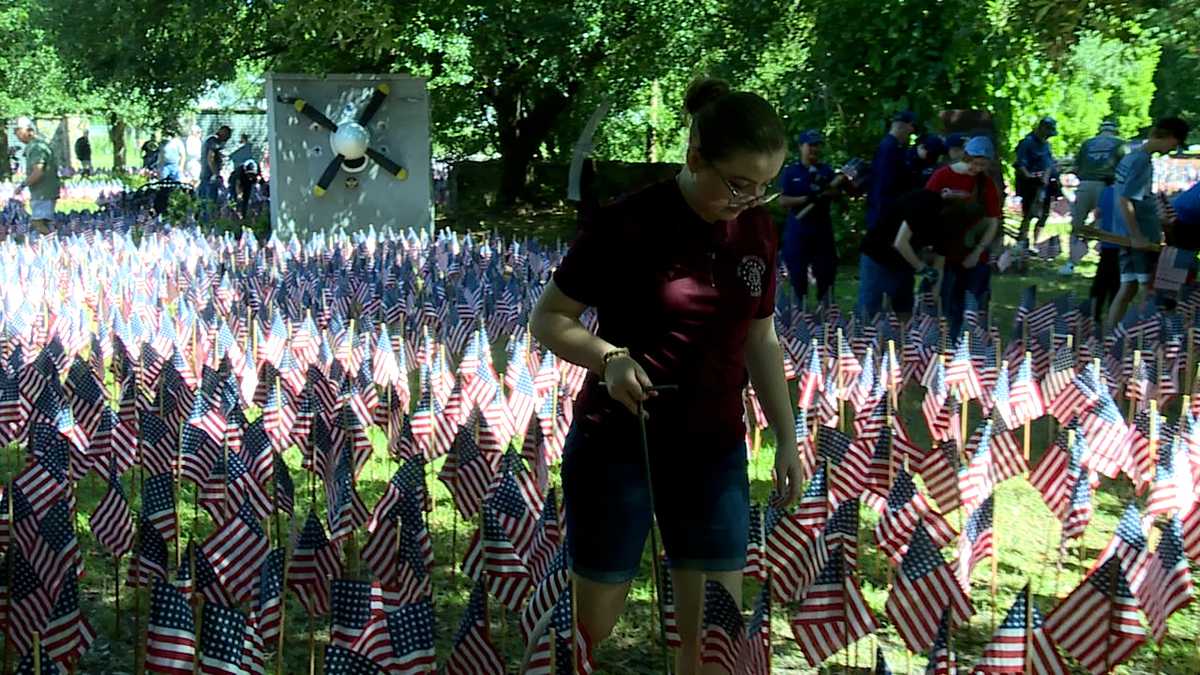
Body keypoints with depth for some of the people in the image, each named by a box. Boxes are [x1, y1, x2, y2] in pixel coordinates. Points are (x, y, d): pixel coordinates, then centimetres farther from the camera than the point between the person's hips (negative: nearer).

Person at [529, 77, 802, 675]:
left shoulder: (757, 230, 3)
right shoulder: (630, 224, -14)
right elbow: (548, 319, -8)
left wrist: (786, 436, 11)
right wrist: (609, 357, -25)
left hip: (713, 451, 5)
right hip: (617, 448, -4)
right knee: (593, 627, 6)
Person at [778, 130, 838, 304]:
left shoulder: (826, 171, 9)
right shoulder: (790, 172, 2)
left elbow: (835, 192, -5)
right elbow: (783, 200, -4)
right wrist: (805, 199, -17)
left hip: (822, 230, 2)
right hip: (797, 231, -2)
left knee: (826, 271, 3)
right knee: (797, 275, 3)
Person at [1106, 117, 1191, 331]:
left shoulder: (1131, 157, 12)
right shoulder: (1143, 161, -16)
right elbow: (1125, 202, -22)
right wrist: (1137, 237, -22)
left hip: (1132, 237, 9)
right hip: (1142, 237, -9)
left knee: (1128, 288, 10)